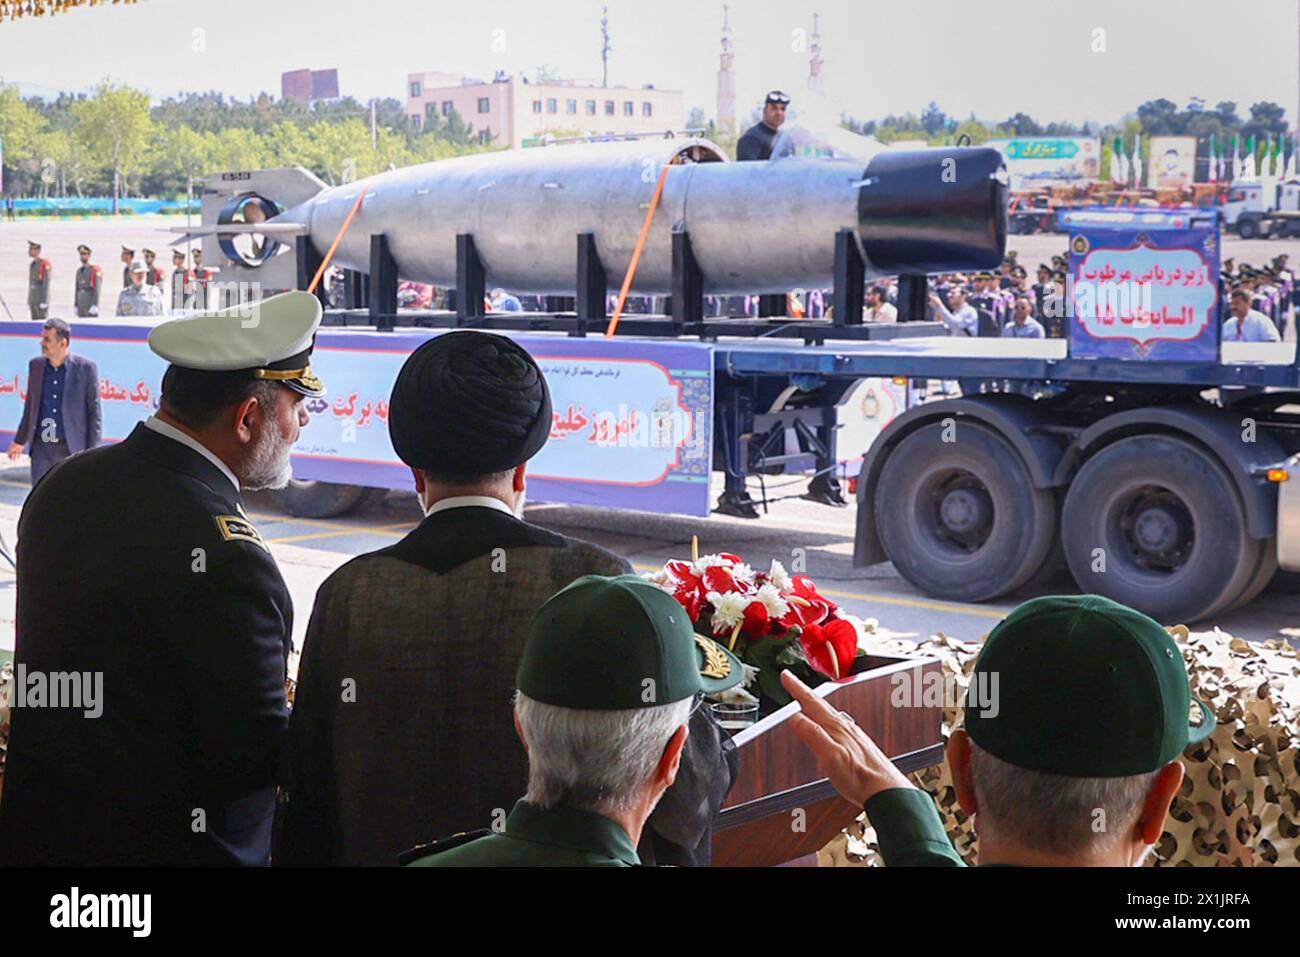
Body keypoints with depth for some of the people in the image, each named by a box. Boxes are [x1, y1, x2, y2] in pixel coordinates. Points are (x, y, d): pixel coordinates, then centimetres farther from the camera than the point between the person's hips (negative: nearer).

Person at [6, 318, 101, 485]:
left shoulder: (86, 367, -8)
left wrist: (92, 451, -9)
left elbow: (94, 411, -5)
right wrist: (20, 440, 22)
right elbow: (30, 406, 16)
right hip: (42, 447, 3)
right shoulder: (35, 365, 4)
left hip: (73, 449, -3)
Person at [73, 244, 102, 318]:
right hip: (81, 305, 7)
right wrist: (76, 306, 15)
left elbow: (97, 290, -14)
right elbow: (77, 289, 19)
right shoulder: (79, 271, 16)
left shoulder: (95, 270, -6)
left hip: (91, 304, -7)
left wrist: (94, 306, -22)